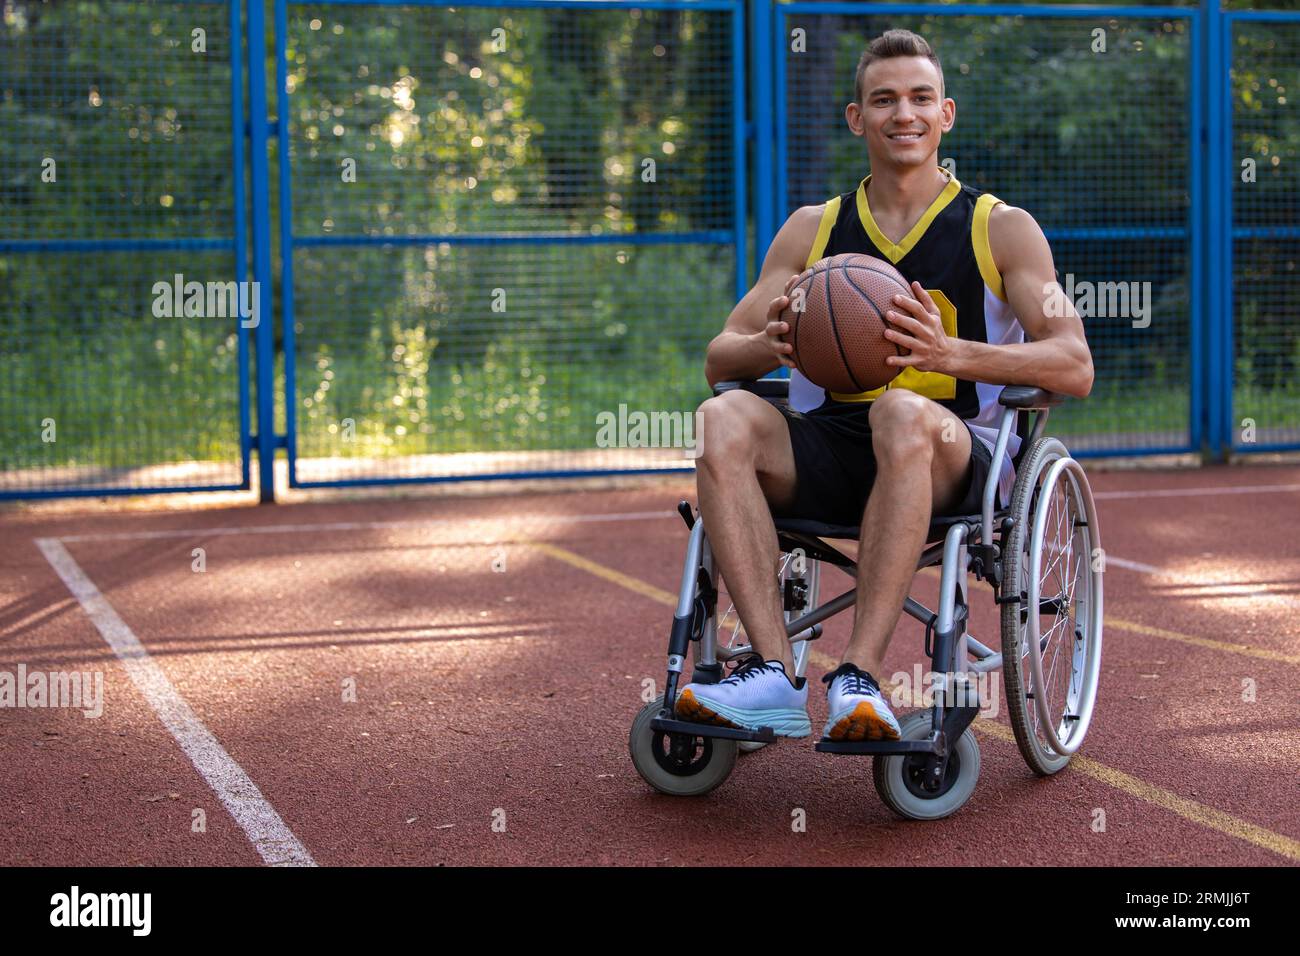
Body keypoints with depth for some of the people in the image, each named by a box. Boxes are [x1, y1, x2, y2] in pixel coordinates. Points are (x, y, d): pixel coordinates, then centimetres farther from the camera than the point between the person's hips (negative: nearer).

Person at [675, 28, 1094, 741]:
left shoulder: (1001, 228, 8)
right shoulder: (811, 230, 16)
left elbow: (1074, 368, -4)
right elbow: (718, 360, 13)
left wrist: (950, 353, -22)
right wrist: (770, 346, -13)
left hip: (955, 458, -3)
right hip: (824, 455, 3)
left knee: (902, 413, -37)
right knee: (722, 420, -26)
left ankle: (859, 677, -39)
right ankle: (772, 675, -33)